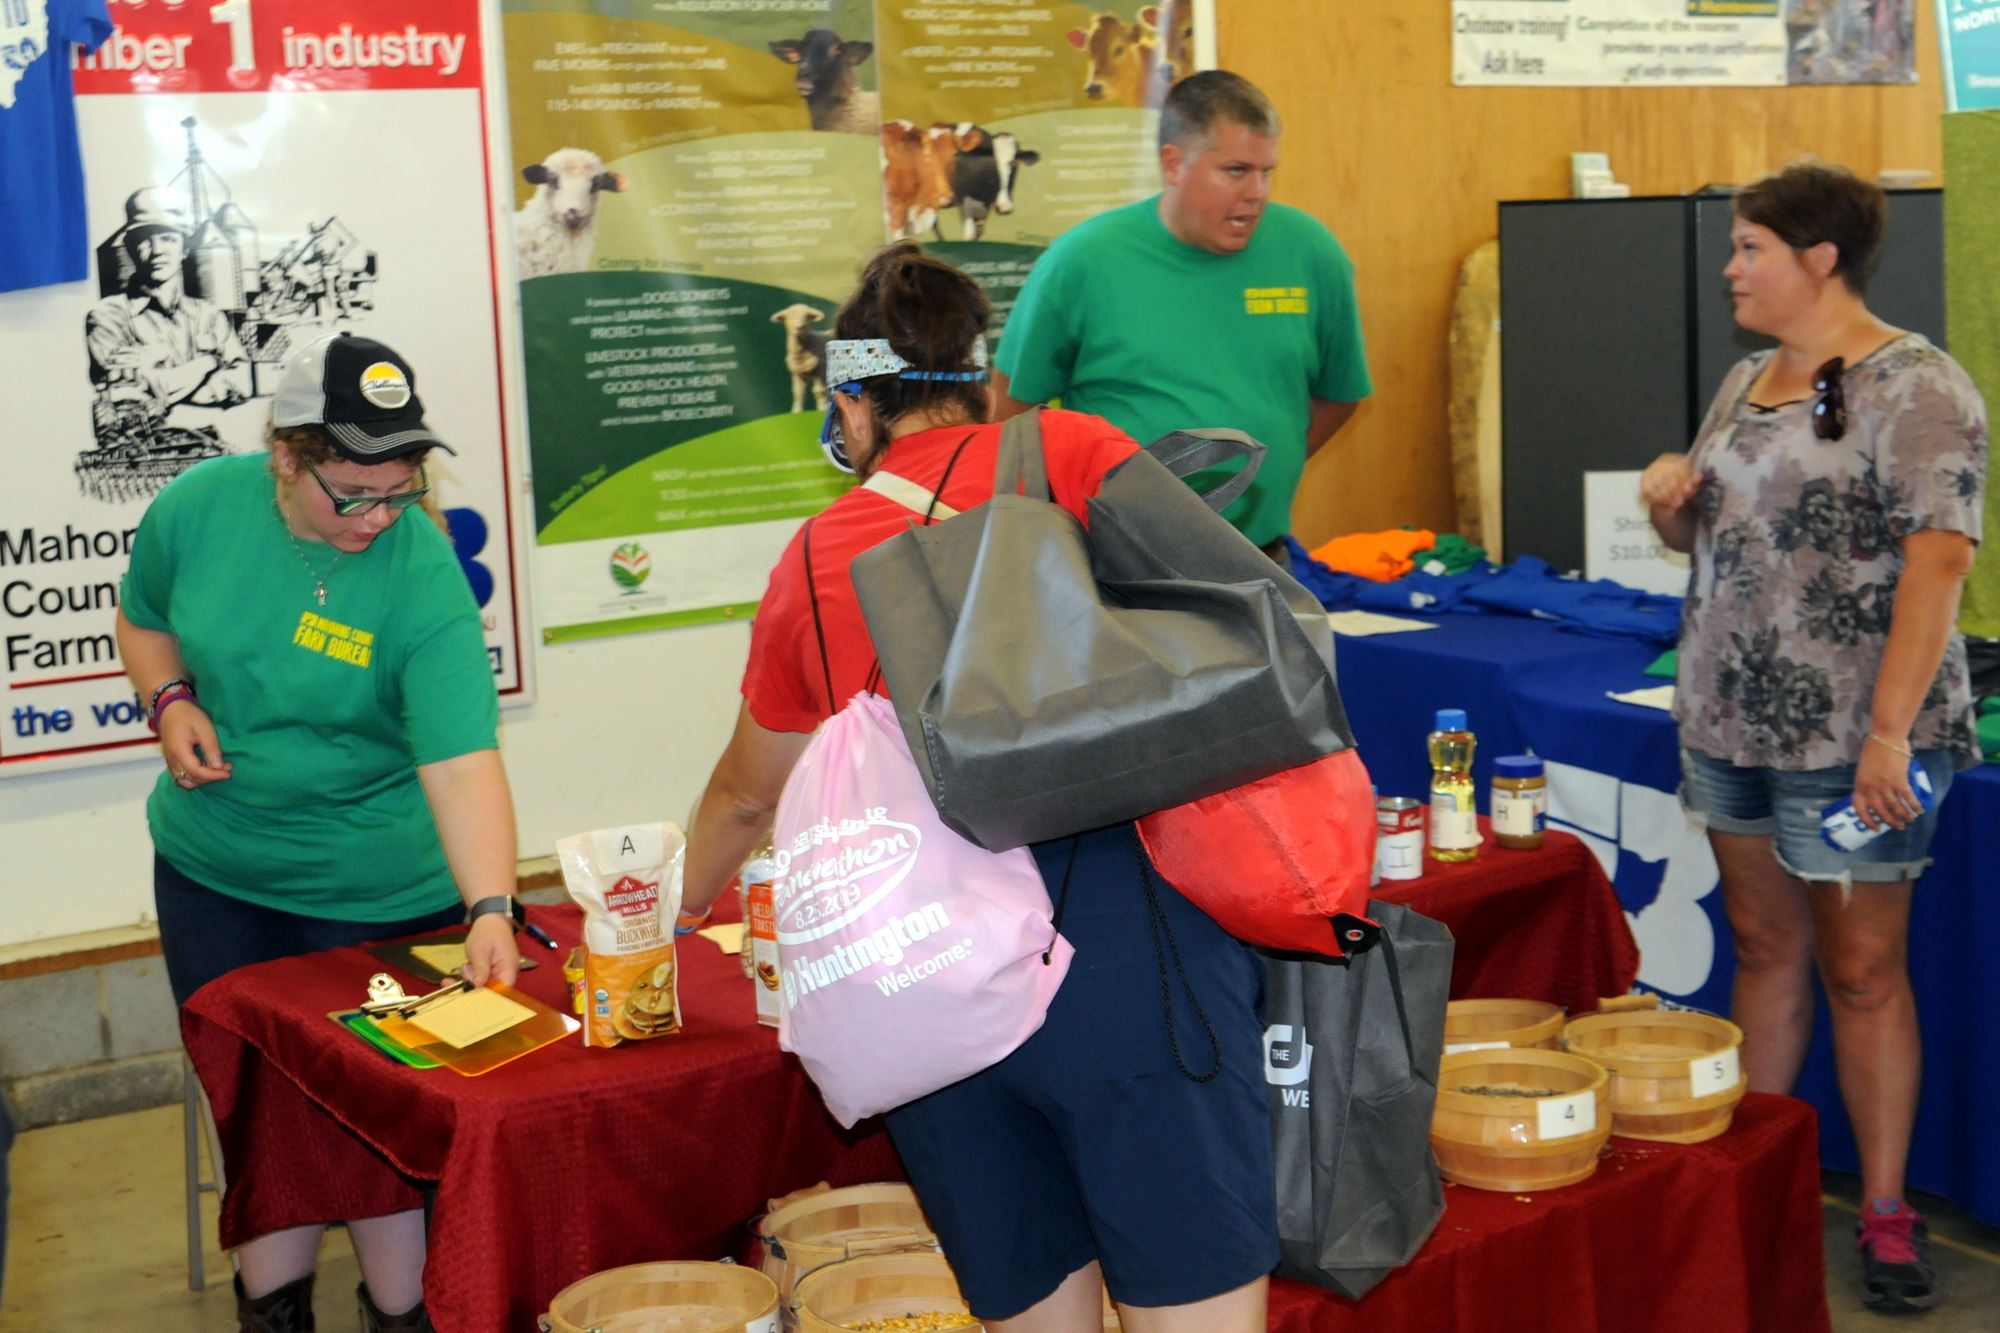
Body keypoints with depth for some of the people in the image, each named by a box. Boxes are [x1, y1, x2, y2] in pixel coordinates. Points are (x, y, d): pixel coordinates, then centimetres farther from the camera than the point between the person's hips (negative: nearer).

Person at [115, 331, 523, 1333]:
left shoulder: (424, 576, -23)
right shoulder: (199, 506, -11)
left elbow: (461, 762, -30)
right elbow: (144, 619, 10)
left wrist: (491, 910, -42)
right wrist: (170, 703, -10)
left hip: (378, 888, -3)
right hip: (212, 873, 4)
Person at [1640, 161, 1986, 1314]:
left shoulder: (1913, 389, -12)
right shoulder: (1745, 382, 12)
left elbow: (1937, 560, -19)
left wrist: (1889, 732, -24)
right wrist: (1670, 497, -2)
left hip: (1848, 739, -7)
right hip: (1730, 721, 7)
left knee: (1863, 968, 3)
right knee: (1765, 943, 15)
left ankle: (1886, 1208, 16)